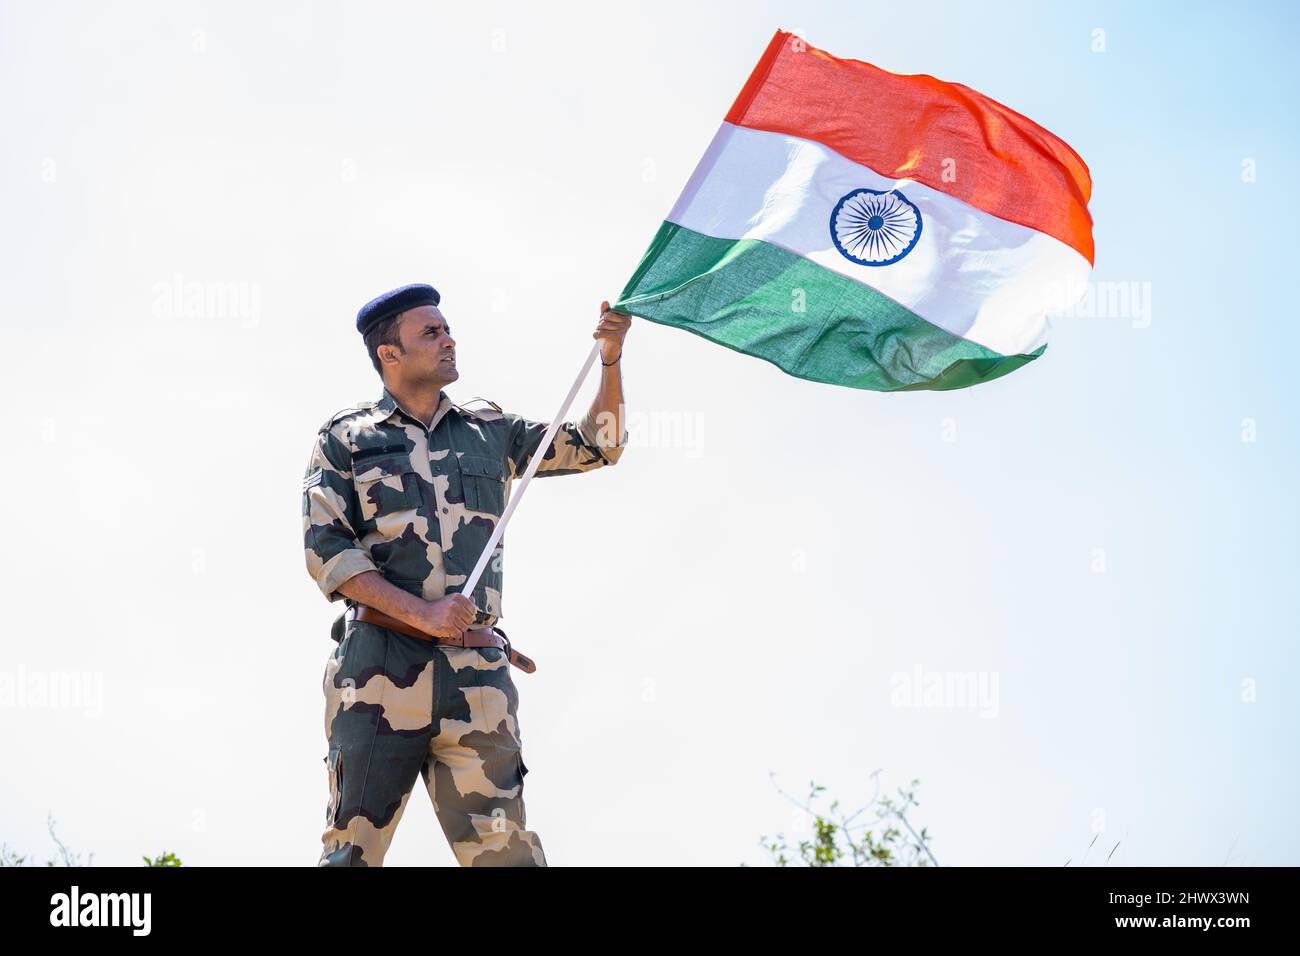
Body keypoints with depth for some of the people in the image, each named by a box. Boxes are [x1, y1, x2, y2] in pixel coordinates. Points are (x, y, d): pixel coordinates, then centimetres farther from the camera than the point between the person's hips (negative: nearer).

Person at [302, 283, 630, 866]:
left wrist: (610, 357, 7)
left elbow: (597, 446, 23)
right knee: (353, 848, -4)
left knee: (502, 848, -7)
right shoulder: (345, 438, 11)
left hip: (477, 671, 2)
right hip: (378, 663, -2)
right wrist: (422, 612, -11)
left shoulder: (490, 431, 21)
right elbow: (324, 549, 1)